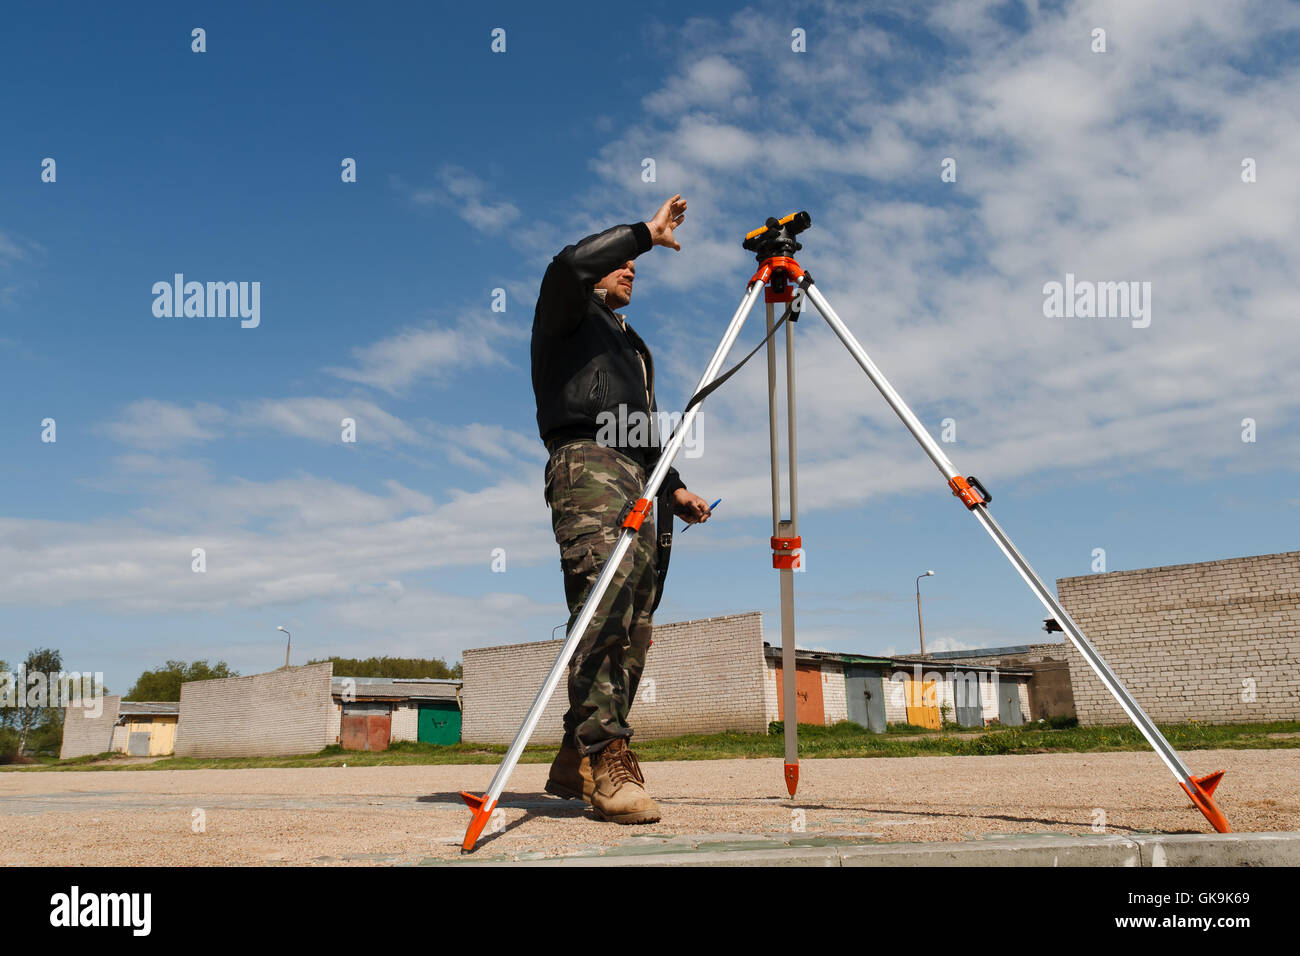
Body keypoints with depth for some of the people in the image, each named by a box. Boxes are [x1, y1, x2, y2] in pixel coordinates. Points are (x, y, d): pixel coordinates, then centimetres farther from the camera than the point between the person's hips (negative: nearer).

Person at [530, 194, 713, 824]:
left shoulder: (634, 346, 38)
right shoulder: (570, 316, 16)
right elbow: (569, 265, -9)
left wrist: (673, 488, 19)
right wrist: (646, 232, -2)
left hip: (634, 480, 8)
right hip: (584, 462, -8)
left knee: (634, 626, -3)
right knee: (605, 606, -26)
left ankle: (574, 764, 1)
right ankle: (605, 756, -33)